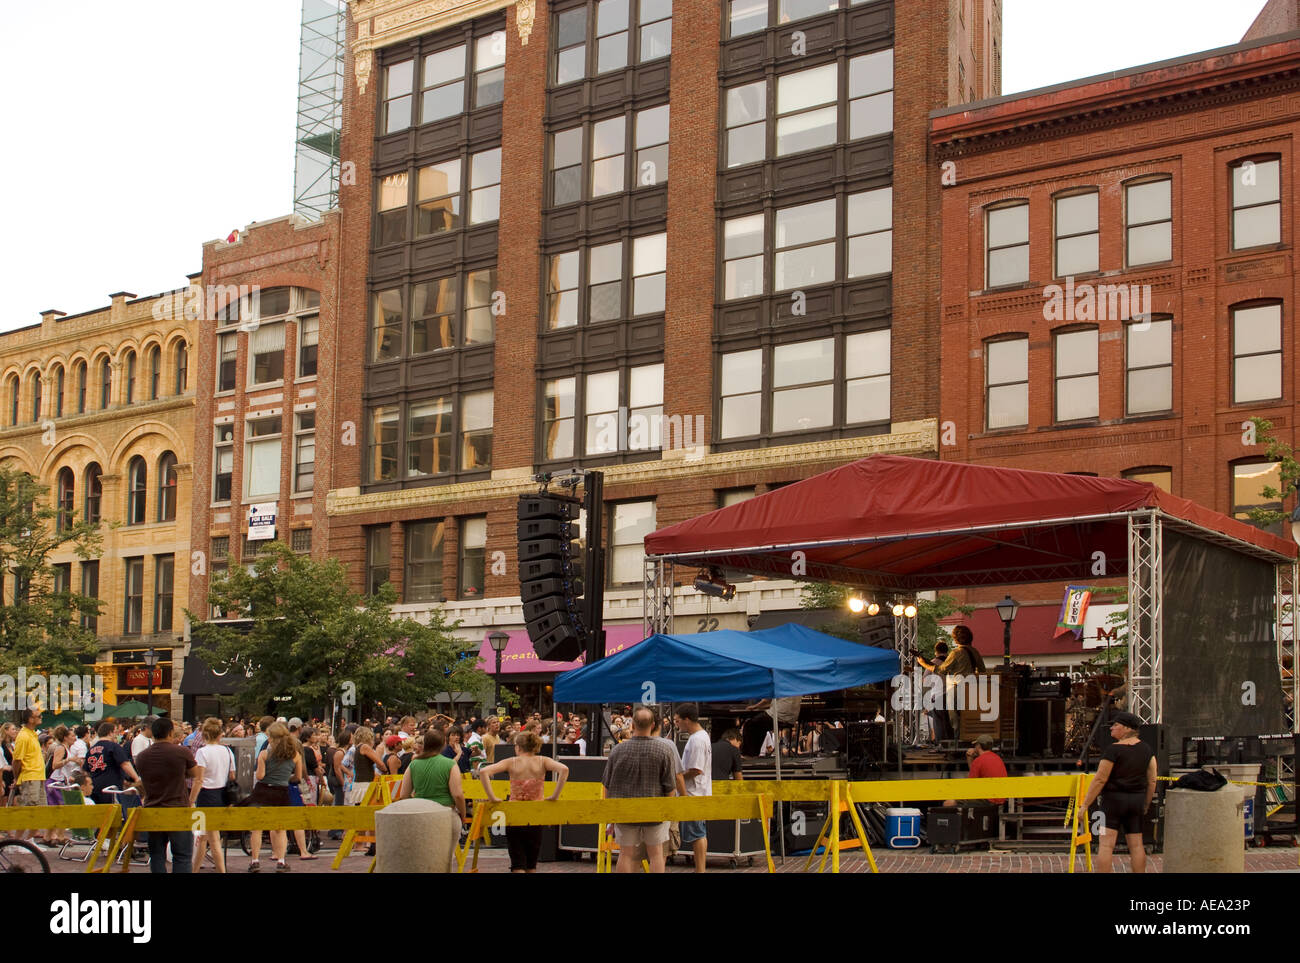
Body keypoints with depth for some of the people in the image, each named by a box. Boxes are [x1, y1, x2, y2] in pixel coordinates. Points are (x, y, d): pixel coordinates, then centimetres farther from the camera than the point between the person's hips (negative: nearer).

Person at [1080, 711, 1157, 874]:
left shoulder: (1113, 749, -13)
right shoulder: (1146, 749, 5)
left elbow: (1100, 780, -14)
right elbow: (1152, 780, 8)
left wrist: (1085, 805, -9)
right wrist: (1146, 805, 18)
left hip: (1114, 799, -6)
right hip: (1137, 800, 6)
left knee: (1106, 844, -6)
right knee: (1136, 845, 10)